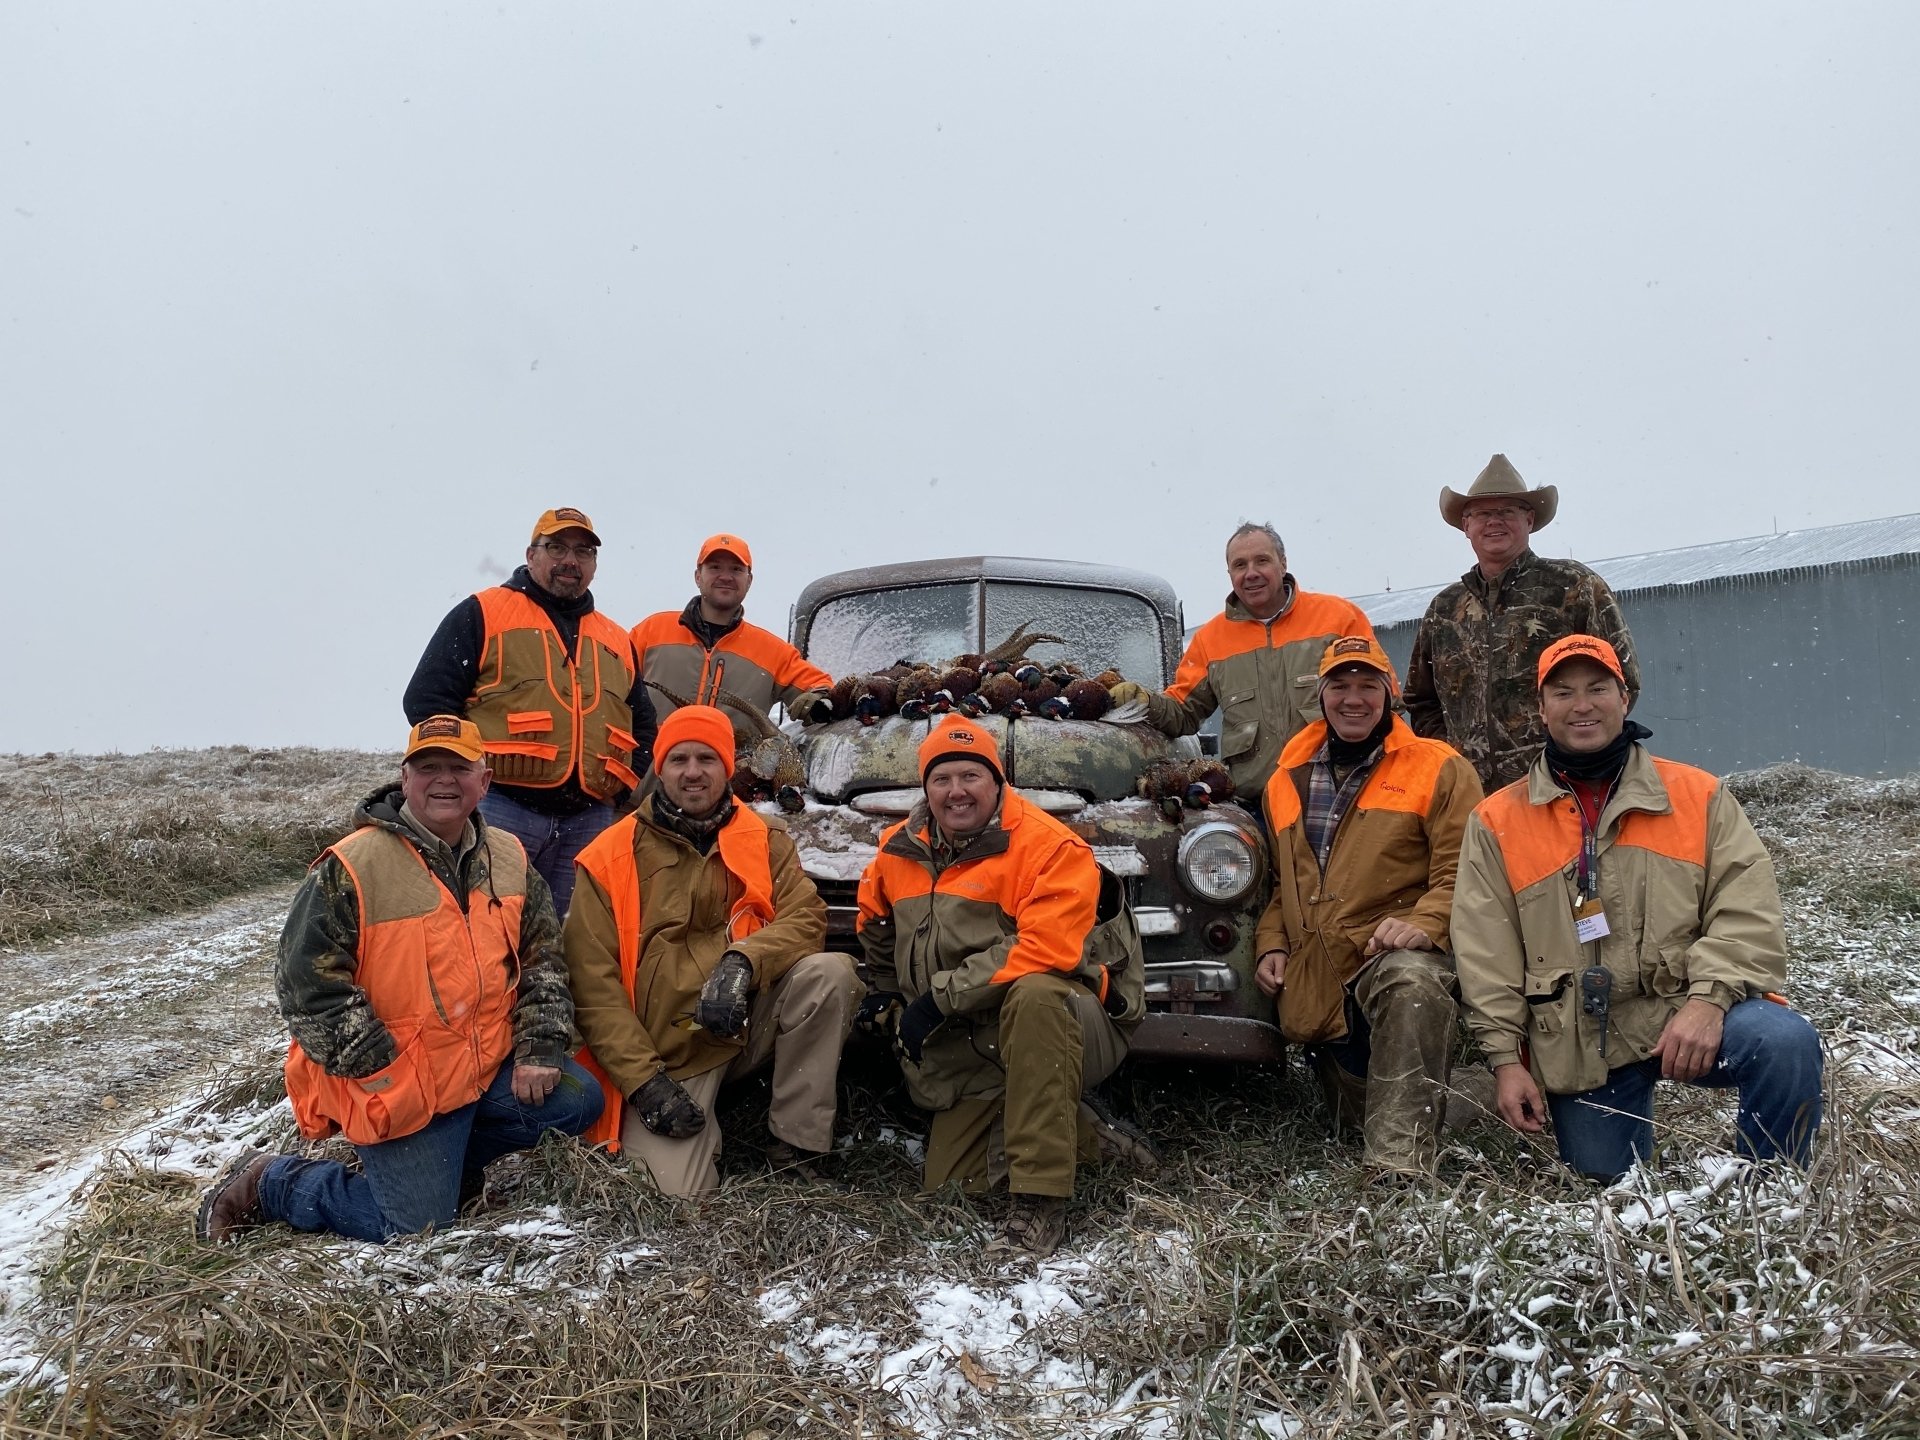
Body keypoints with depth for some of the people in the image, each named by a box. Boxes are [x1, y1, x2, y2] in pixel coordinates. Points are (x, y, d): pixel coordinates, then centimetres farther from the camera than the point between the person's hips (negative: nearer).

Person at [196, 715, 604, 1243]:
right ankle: (267, 1184, 19)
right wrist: (381, 1067, -17)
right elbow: (306, 982, -16)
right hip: (394, 1085, -6)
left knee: (577, 1100, -6)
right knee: (418, 1225, -3)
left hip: (490, 1062, 6)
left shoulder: (510, 859, 3)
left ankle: (447, 1159, 16)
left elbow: (544, 958, 9)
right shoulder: (351, 868, -16)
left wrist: (541, 1047, -3)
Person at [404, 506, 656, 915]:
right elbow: (426, 699, -1)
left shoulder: (617, 641, 22)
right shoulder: (482, 613, 6)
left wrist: (626, 786, 10)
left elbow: (642, 726, 27)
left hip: (590, 821, 5)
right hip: (501, 811, -5)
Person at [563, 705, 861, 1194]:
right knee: (677, 1197, -22)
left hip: (753, 1023, 3)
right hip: (666, 1055, -2)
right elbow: (594, 982, -4)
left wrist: (743, 961, -27)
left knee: (829, 973, -26)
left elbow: (805, 919, -6)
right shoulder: (610, 859, 0)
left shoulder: (765, 840, 8)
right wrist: (642, 1079, -13)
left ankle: (796, 1151, -14)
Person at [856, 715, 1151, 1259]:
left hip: (1065, 1023, -6)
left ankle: (1040, 1203, -34)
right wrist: (891, 994, 19)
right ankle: (1082, 1132, 17)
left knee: (1033, 995, -40)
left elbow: (1045, 951, -30)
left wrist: (938, 997, -26)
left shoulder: (1049, 846, -17)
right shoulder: (900, 850, 4)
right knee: (949, 1184, -1)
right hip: (973, 1058, 7)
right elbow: (875, 928, 26)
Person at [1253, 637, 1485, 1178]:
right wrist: (1272, 944, 10)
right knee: (1350, 1109, 11)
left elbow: (1462, 868, -7)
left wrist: (1424, 924, -24)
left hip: (1397, 952, -5)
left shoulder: (1439, 769, 1)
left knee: (1411, 985, -40)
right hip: (1313, 981, 6)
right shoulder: (1287, 780, 16)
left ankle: (1401, 1162, -41)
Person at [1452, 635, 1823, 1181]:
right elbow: (1486, 956, 1)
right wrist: (1506, 1056, -6)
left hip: (1685, 1011, 0)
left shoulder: (1699, 794, 4)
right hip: (1577, 1044, 1)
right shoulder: (1497, 821, 4)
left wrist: (1708, 998, -20)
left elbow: (1748, 914, -4)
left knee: (1785, 1042, -28)